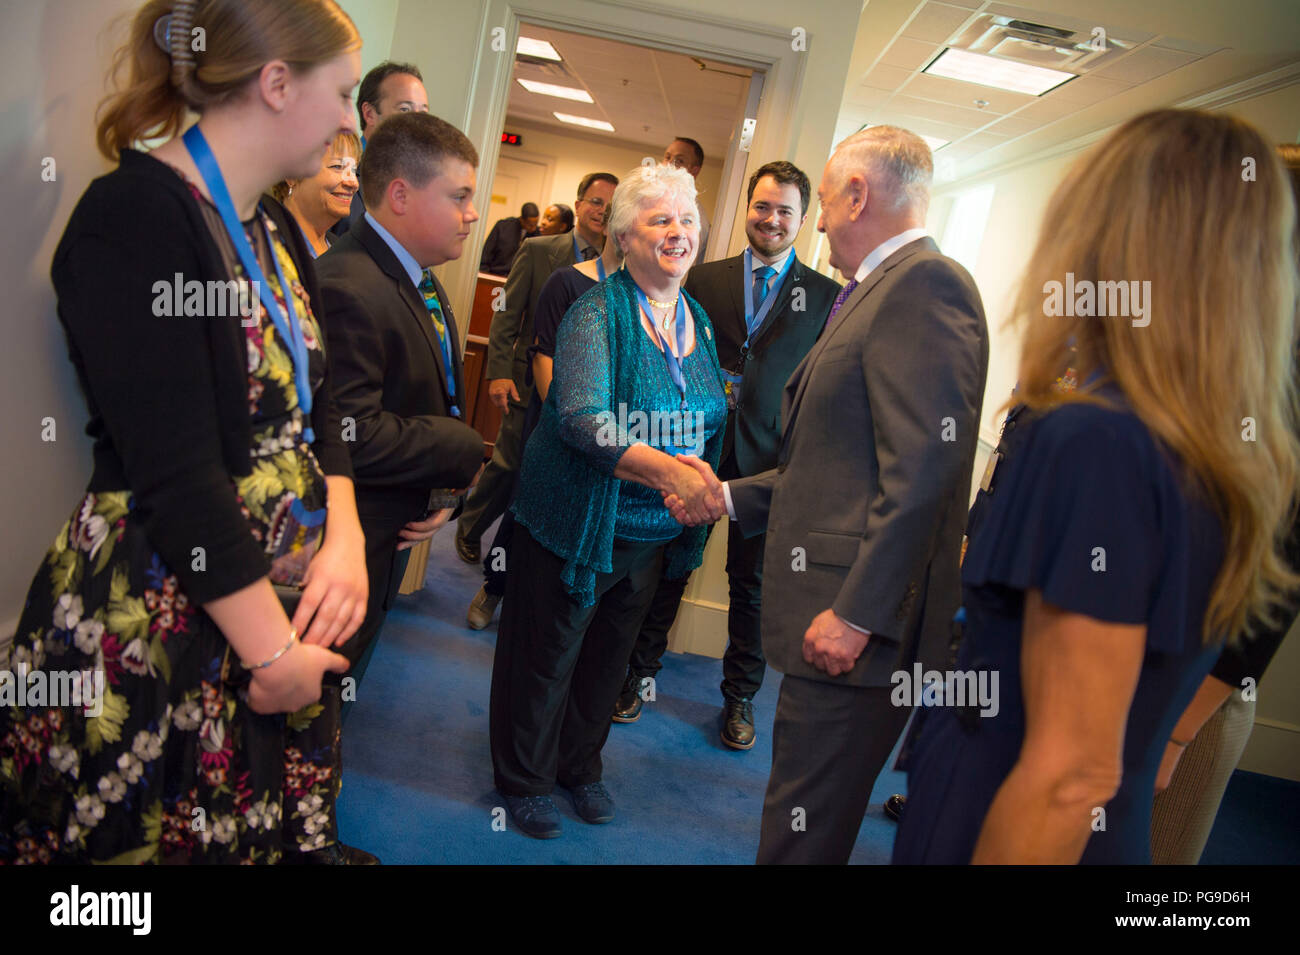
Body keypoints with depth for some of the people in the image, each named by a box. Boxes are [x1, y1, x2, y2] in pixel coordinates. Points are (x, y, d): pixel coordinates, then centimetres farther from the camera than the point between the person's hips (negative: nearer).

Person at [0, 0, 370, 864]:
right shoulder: (134, 217, -17)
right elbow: (175, 473, -22)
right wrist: (275, 653, -18)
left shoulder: (277, 228, 9)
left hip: (282, 605, 7)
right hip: (153, 629, -7)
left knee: (271, 832, 17)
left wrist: (344, 535, -9)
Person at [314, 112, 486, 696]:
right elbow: (350, 436, -33)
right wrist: (463, 452, -20)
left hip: (390, 540, 10)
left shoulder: (423, 284, 9)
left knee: (343, 683, 26)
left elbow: (443, 402, 11)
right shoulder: (348, 290, -27)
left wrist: (445, 492, -6)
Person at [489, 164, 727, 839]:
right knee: (547, 656, 9)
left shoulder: (699, 322, 6)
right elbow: (581, 417, -29)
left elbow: (707, 422, 16)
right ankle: (524, 777, 33)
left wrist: (698, 475, -1)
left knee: (609, 656, 21)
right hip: (579, 522, -6)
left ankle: (580, 765, 43)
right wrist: (666, 468, -42)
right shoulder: (597, 312, -15)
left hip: (656, 530, 6)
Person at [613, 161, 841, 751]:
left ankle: (740, 696, 29)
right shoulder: (704, 280, 7)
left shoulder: (826, 295, 3)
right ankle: (641, 674, 30)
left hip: (769, 459, -1)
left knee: (752, 584, 10)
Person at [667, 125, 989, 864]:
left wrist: (857, 613, -23)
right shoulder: (881, 291, 19)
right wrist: (730, 496, 22)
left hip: (858, 630, -10)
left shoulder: (925, 284, -13)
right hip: (834, 610, 10)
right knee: (801, 814, 20)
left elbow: (924, 472, -22)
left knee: (803, 830, 1)